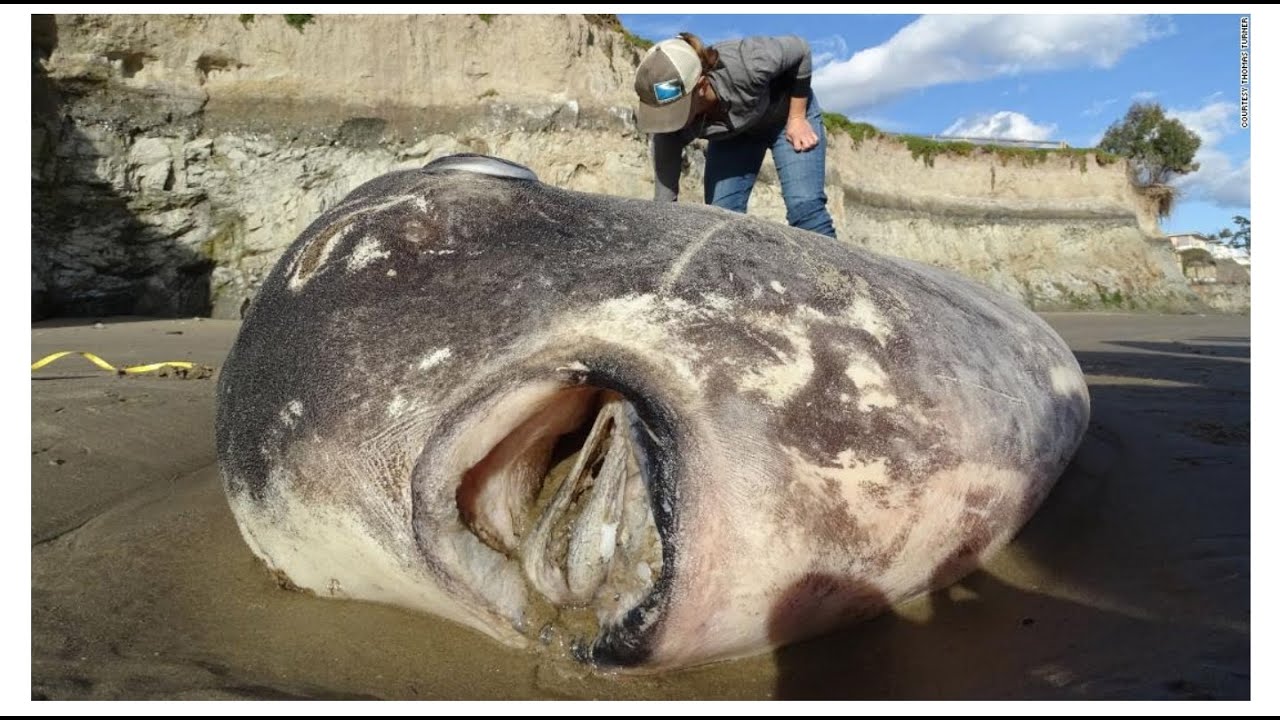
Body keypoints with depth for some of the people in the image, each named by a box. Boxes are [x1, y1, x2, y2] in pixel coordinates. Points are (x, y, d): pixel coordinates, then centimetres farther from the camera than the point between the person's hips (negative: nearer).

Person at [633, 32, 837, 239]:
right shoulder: (670, 122, -31)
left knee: (804, 206, -17)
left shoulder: (743, 67, -41)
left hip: (784, 113, -3)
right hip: (732, 134, 3)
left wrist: (797, 118, -19)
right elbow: (664, 198, -27)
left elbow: (799, 48, -21)